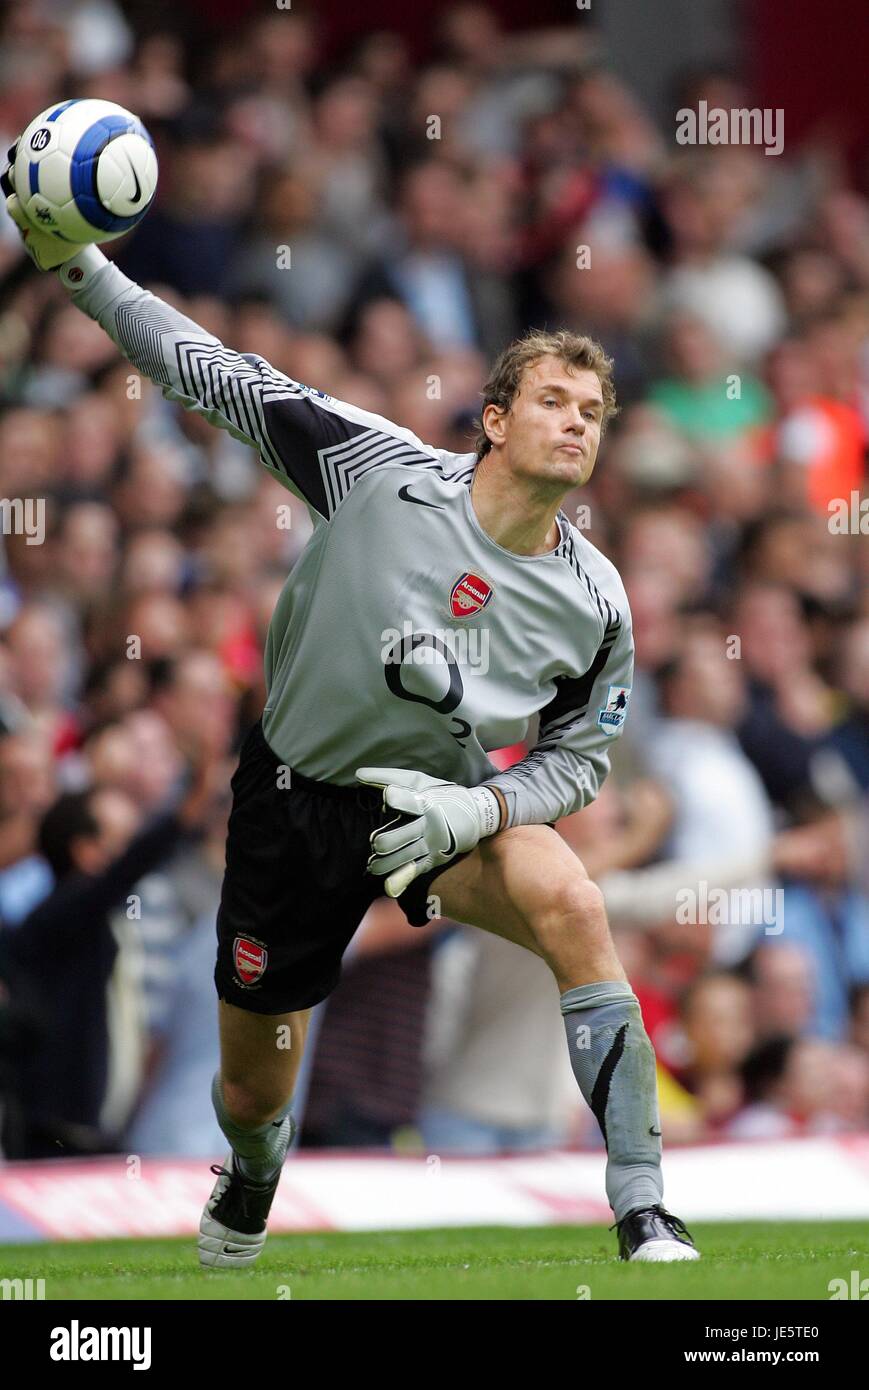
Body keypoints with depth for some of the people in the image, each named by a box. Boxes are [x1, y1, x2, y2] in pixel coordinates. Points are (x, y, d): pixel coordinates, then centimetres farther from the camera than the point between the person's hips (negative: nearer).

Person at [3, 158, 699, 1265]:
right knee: (250, 1090, 8)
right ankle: (246, 1206, 50)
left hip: (434, 798, 1)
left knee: (571, 908, -31)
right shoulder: (382, 470, -19)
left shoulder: (593, 601, -12)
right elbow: (219, 378, -14)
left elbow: (577, 757, 0)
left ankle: (645, 1224, -28)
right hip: (293, 796, -1)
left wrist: (479, 809, -20)